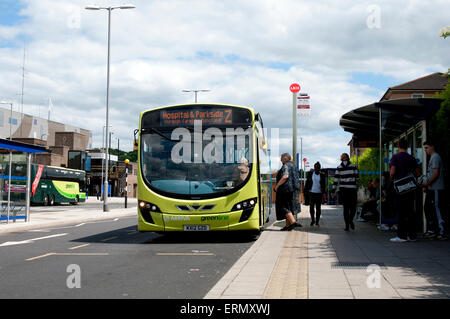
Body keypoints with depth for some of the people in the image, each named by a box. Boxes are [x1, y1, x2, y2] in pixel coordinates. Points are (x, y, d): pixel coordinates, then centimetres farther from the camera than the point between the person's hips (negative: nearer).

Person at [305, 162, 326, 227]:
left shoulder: (322, 175, 5)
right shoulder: (310, 174, 4)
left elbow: (323, 185, 8)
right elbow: (307, 183, 6)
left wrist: (323, 193, 1)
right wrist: (306, 191, 1)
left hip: (319, 193, 0)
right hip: (312, 192, 0)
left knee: (318, 208, 1)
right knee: (311, 207, -4)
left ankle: (317, 221, 9)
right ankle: (312, 220, 14)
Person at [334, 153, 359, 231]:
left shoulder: (339, 168, 2)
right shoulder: (353, 166, 0)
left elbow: (336, 180, -2)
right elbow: (357, 178, 2)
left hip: (343, 189, 1)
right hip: (352, 189, -1)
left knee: (346, 208, 9)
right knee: (353, 207, 8)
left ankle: (347, 225, 1)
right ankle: (350, 219, -20)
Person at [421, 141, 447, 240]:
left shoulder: (435, 157, -10)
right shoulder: (432, 157, 20)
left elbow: (436, 174, -17)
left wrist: (427, 184, -15)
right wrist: (426, 186, 17)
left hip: (436, 189, -10)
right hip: (431, 189, 10)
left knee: (437, 210, -9)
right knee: (427, 209, 13)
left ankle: (441, 232, -7)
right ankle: (431, 230, 18)